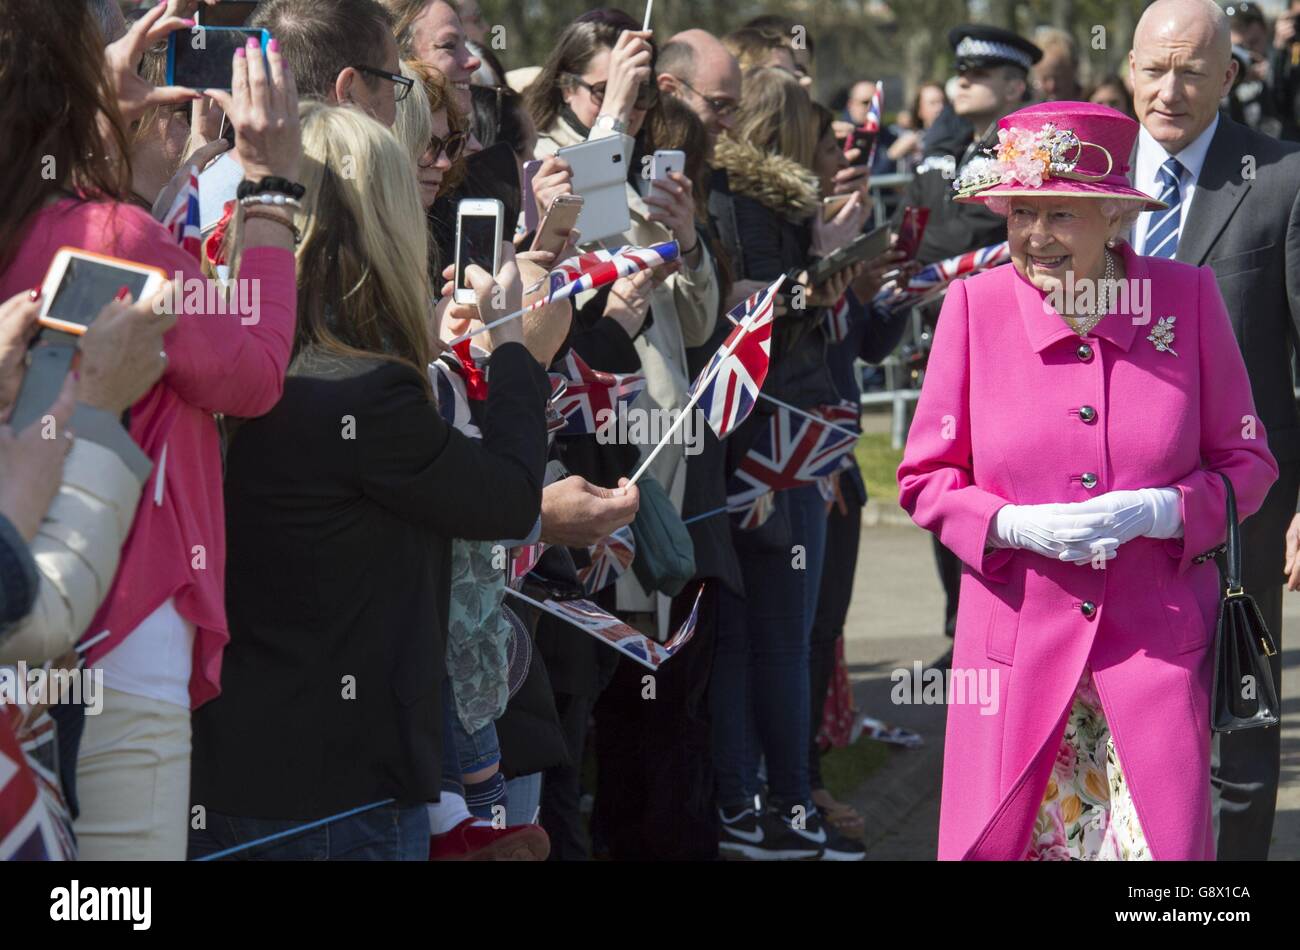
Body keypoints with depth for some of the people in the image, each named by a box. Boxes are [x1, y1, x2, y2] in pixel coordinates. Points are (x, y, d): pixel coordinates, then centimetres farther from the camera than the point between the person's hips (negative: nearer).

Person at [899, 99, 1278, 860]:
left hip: (1159, 645, 0)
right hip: (1020, 643, 1)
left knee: (1165, 843, -4)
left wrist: (1157, 512, -14)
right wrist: (1016, 526, -13)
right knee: (997, 841, 1)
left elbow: (1247, 464, 5)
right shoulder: (975, 304, -1)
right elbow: (926, 478, 5)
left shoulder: (1187, 297, -1)